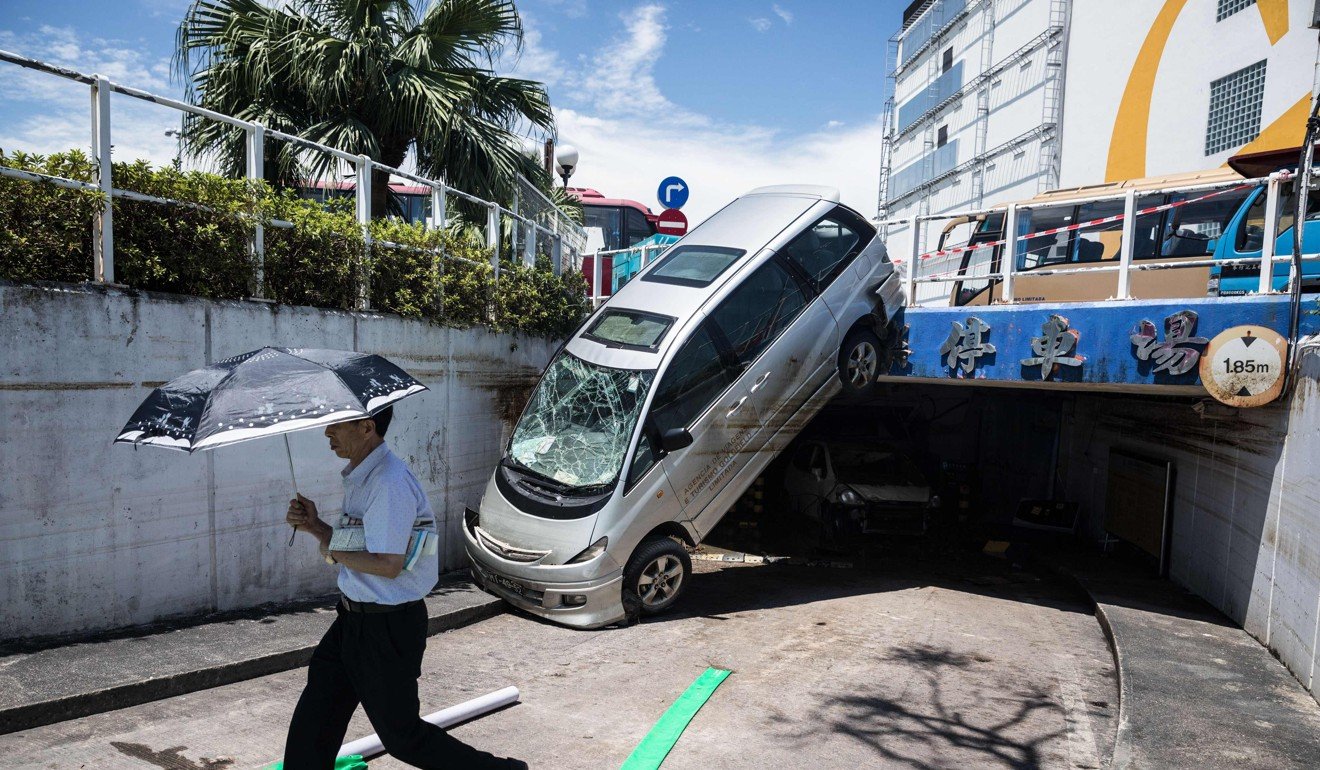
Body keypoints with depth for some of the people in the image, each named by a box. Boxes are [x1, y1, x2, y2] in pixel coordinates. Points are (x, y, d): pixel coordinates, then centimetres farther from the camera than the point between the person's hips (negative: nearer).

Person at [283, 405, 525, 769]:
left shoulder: (389, 483, -24)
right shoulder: (359, 477, 7)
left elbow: (387, 564, -27)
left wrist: (333, 552, -12)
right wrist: (314, 526, -2)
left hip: (387, 626, -9)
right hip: (355, 617, 9)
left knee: (401, 733, 5)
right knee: (314, 717, 18)